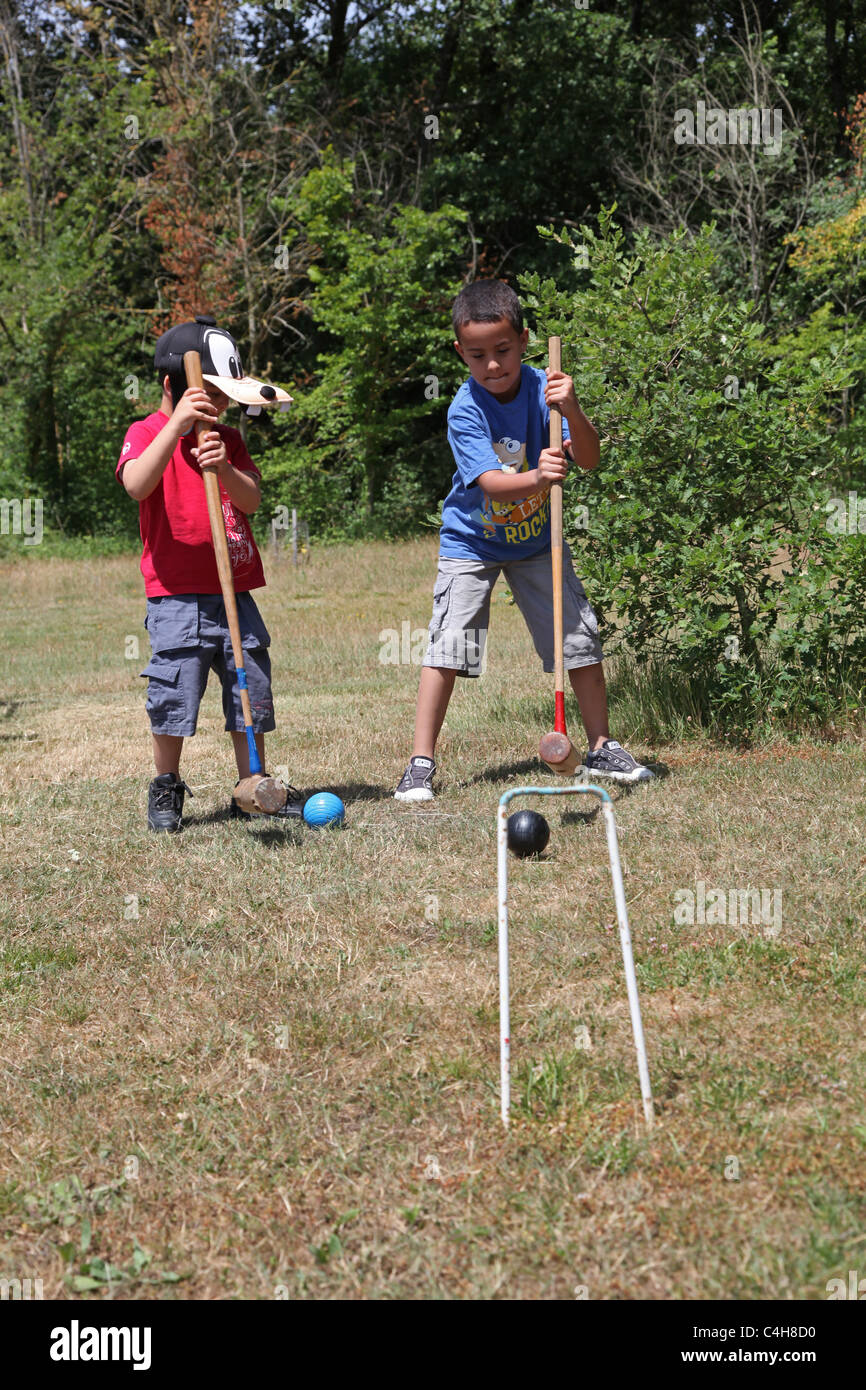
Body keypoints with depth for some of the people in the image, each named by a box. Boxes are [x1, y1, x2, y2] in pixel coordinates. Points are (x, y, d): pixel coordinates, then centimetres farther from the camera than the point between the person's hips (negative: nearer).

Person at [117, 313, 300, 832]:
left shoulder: (228, 440, 13)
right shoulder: (146, 433, -3)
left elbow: (252, 499, -2)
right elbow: (137, 485, -25)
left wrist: (225, 468, -22)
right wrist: (177, 425, -34)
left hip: (235, 593, 5)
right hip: (177, 597, -5)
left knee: (252, 691, 8)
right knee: (175, 693, -5)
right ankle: (167, 789, 13)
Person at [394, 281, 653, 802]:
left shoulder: (543, 388, -16)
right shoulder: (465, 410, -22)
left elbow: (590, 460, -24)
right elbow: (491, 483, -33)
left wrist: (572, 413, -43)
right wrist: (536, 478, -53)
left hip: (536, 539, 3)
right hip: (472, 542, -3)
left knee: (581, 637, 2)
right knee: (447, 643, -13)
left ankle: (602, 749, 18)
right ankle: (421, 763, -5)